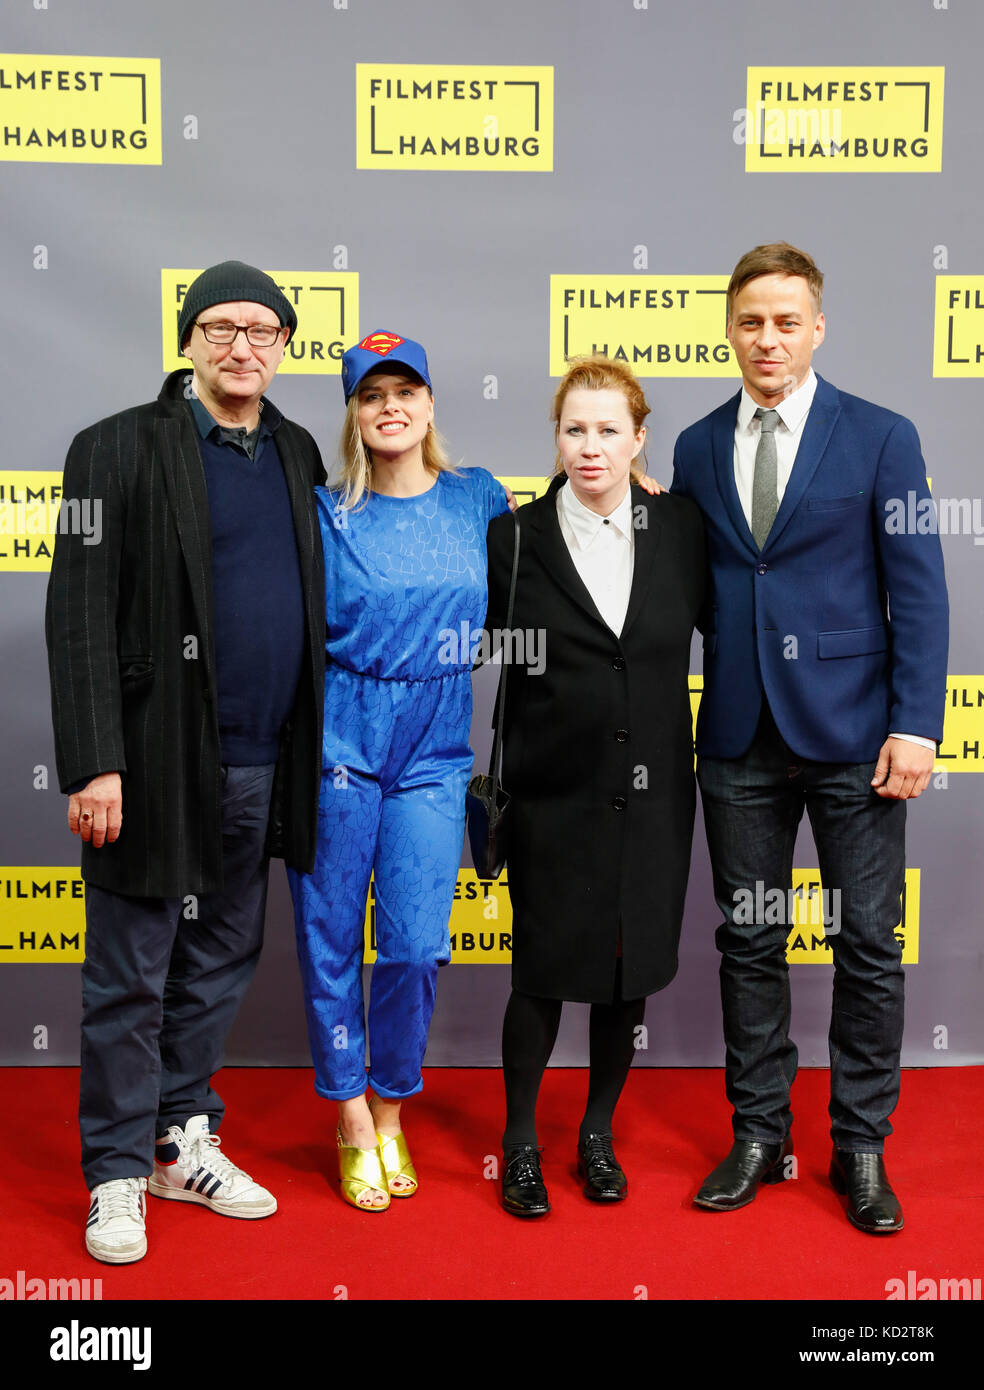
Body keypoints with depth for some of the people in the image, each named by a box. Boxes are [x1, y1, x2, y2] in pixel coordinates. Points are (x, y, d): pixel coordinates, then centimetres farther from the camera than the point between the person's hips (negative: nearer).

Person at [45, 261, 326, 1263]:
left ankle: (183, 1143, 32)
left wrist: (309, 752, 8)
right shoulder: (118, 449, -4)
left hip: (261, 767, 5)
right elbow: (80, 617, -9)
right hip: (157, 764, -5)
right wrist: (95, 764, -16)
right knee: (130, 981, 6)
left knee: (219, 968, 16)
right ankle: (118, 1176, 22)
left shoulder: (298, 455, 11)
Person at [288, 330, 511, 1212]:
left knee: (416, 948, -2)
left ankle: (391, 1113, 23)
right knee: (331, 941, 5)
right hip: (337, 748, -1)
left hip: (434, 756, 1)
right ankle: (352, 1122, 23)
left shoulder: (478, 499, 7)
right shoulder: (327, 513, 2)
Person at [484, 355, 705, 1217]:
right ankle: (521, 1140, 28)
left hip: (653, 792, 2)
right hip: (555, 794, -2)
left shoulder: (681, 528, 1)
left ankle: (599, 1134, 33)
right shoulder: (517, 539, -4)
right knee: (544, 973, 6)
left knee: (631, 970, 12)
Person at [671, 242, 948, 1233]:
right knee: (749, 942, 10)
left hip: (850, 732, -2)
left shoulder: (879, 438, 0)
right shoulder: (696, 449, 9)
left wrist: (915, 725, -10)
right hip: (740, 739, 3)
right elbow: (690, 590, 11)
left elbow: (917, 593, -3)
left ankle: (861, 1148, 21)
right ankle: (758, 1135, 25)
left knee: (867, 946, 5)